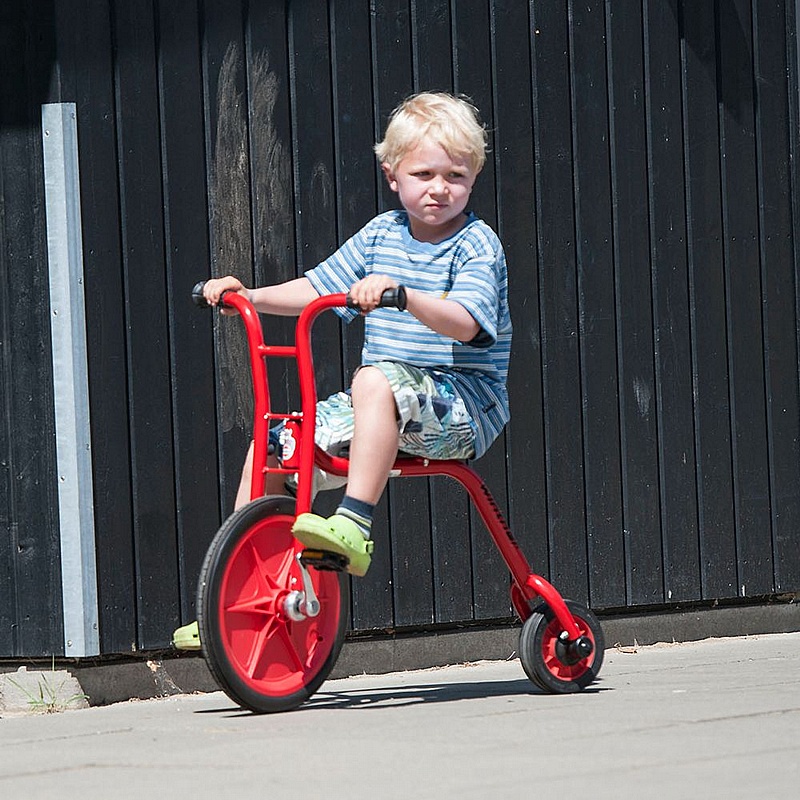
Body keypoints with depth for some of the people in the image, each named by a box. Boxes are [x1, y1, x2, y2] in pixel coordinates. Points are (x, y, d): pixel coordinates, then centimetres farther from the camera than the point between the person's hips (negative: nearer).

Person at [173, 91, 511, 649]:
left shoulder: (477, 245, -8)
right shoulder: (381, 234, 12)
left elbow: (465, 322, -25)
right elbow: (319, 289, 18)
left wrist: (403, 294, -41)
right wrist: (250, 296, 4)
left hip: (463, 403, -7)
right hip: (388, 410, 7)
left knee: (376, 381, -38)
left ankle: (354, 525, -45)